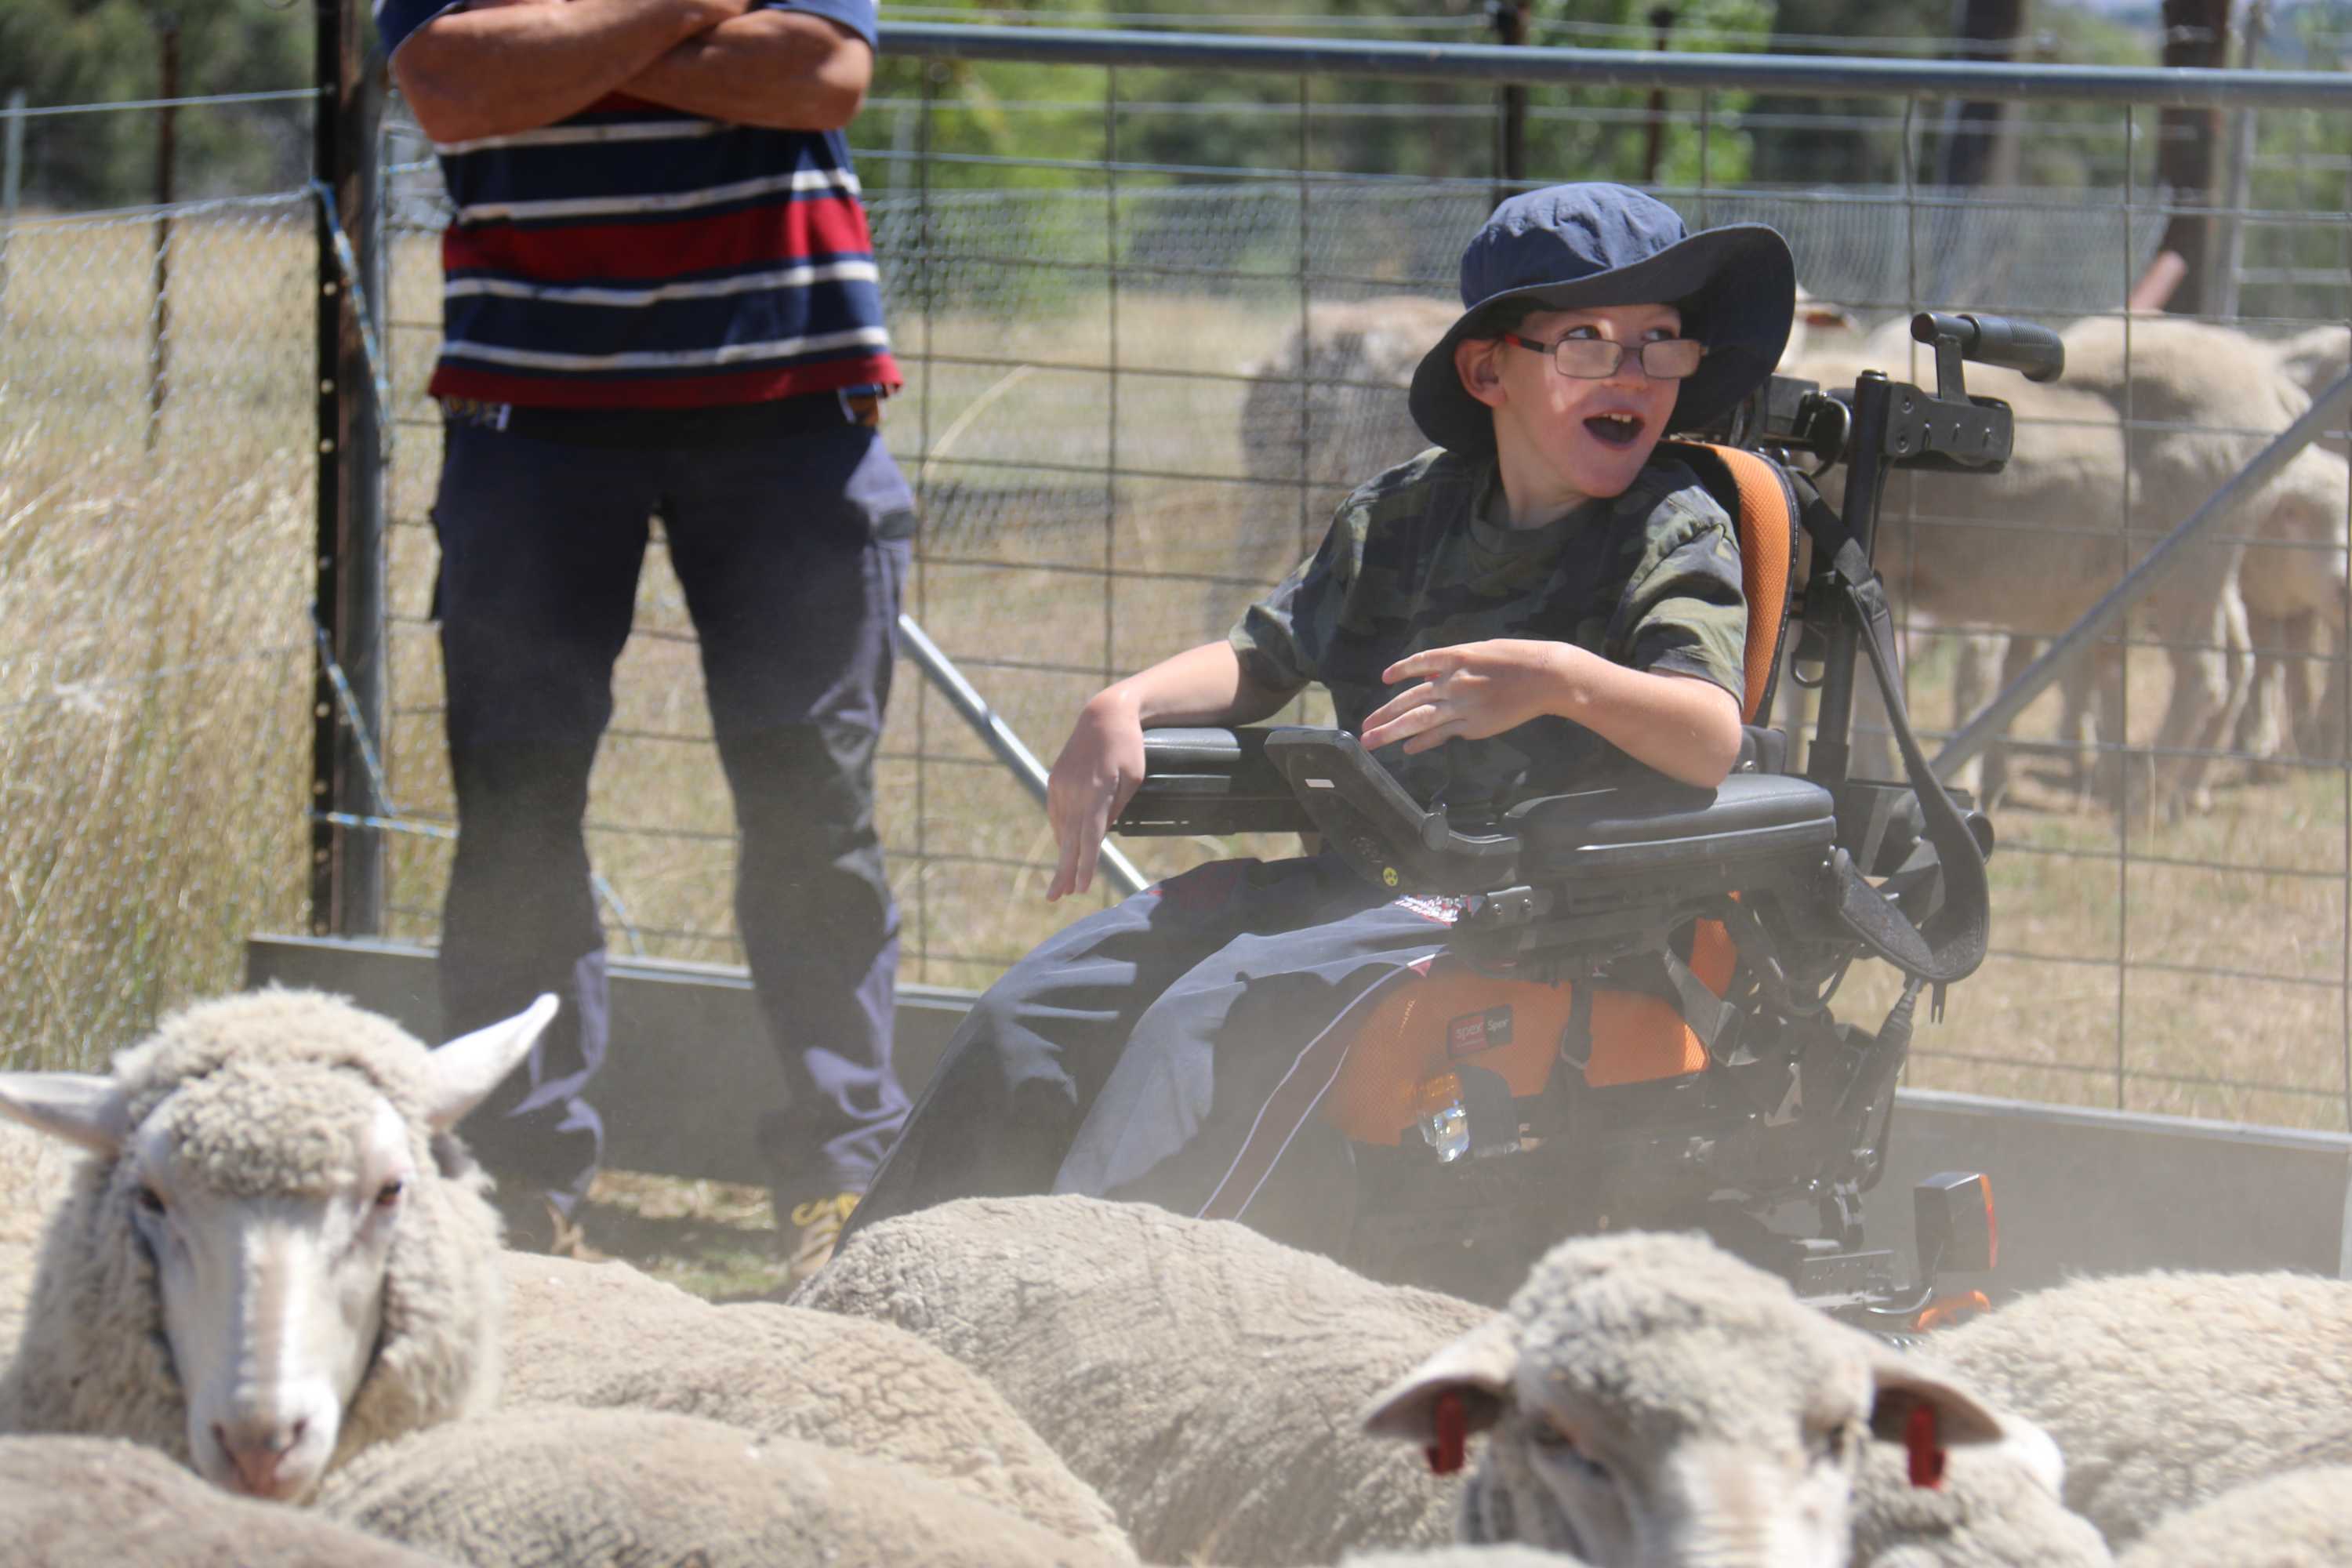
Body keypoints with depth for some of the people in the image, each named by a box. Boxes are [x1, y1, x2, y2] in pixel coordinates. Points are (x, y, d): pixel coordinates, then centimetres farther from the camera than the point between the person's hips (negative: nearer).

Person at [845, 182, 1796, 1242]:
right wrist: (1124, 709, 4)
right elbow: (1263, 657, 24)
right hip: (1347, 876, 7)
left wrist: (1566, 682, -37)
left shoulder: (1678, 537, -2)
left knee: (1218, 1021, -31)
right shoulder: (1404, 516, 16)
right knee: (1030, 1015, -7)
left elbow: (1712, 742, -19)